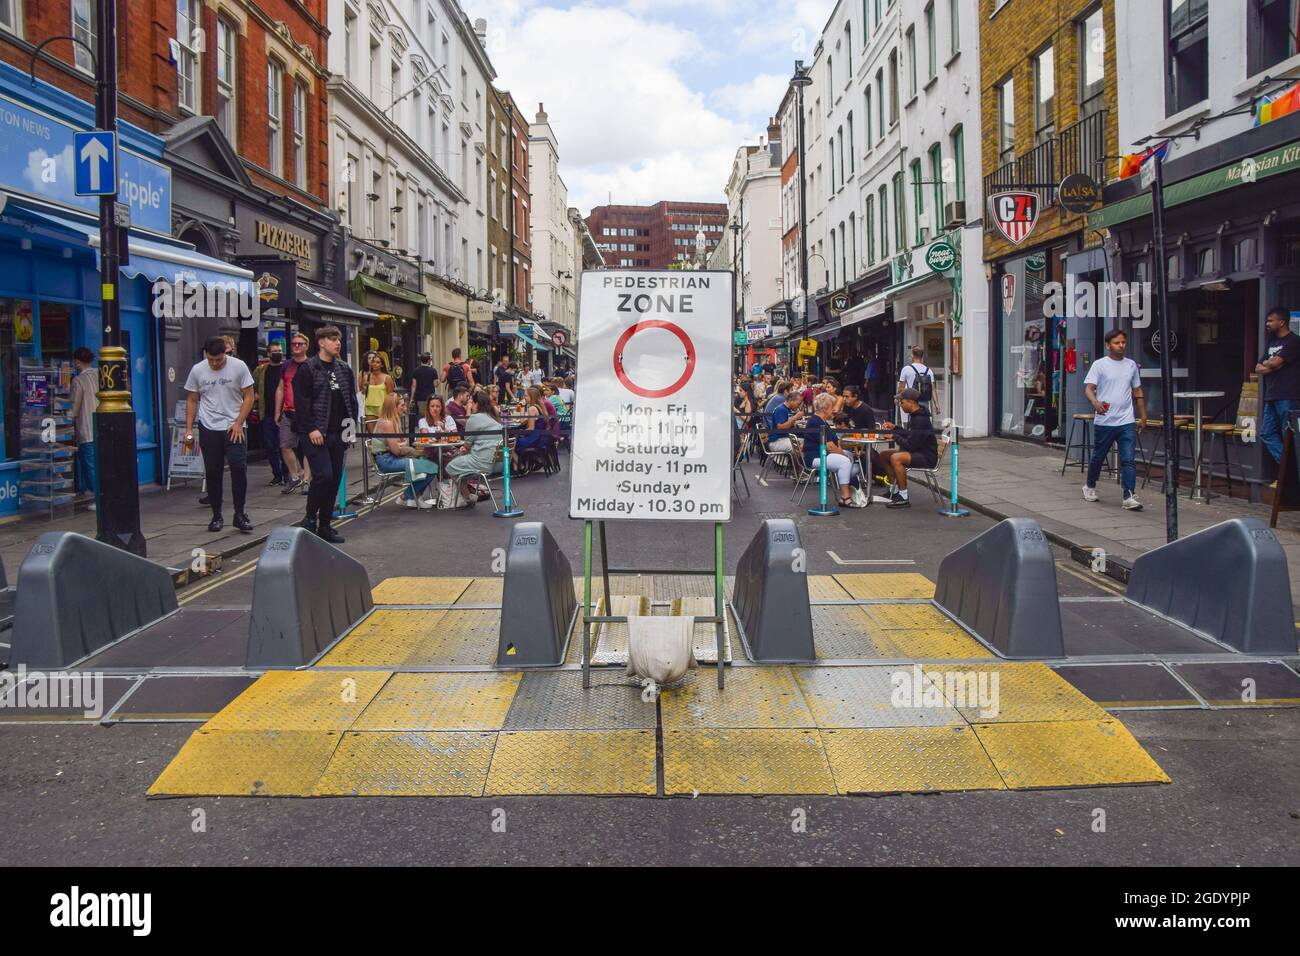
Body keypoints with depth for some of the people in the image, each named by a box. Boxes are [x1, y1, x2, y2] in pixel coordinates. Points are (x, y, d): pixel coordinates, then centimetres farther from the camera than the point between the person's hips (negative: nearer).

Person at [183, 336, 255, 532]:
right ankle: (217, 516, 16)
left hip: (234, 428, -2)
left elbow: (248, 396, -3)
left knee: (239, 468, -9)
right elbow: (191, 401, 8)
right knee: (212, 473, 6)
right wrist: (189, 429, 1)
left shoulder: (238, 367, -5)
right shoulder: (197, 370, 1)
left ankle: (239, 514, 2)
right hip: (209, 428, 2)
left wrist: (238, 423, -10)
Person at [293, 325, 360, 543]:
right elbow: (301, 401, -10)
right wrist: (311, 429, -15)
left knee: (335, 480, 6)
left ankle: (324, 526, 15)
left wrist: (352, 425, 7)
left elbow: (352, 399, 18)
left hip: (339, 433, 6)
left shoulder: (344, 369, 14)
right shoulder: (308, 368, -4)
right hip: (315, 433, -6)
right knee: (323, 475, -16)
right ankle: (310, 518, 5)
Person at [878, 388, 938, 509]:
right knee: (884, 455, 9)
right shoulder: (914, 415, 10)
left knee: (895, 458, -32)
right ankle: (896, 488, 15)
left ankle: (904, 498, -26)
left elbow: (910, 445, -25)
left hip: (927, 457, -11)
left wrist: (894, 436, -13)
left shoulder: (921, 420, -23)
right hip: (917, 452, 11)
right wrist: (895, 428, 13)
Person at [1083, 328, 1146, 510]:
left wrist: (1143, 416, 16)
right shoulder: (1099, 365, -2)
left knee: (1129, 460, -7)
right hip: (1104, 421, -3)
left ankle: (1129, 497, -8)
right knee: (1098, 457, 13)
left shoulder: (1131, 365, 12)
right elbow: (1088, 388, -10)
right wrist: (1095, 402, -31)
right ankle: (1089, 486, 35)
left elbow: (1138, 391, 19)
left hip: (1127, 422, 3)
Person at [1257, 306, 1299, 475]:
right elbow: (1259, 369, 15)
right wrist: (1271, 365, -4)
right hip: (1271, 396, 9)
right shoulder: (1271, 341, 19)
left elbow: (1275, 363, -16)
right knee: (1267, 434, 7)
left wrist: (1265, 364, 4)